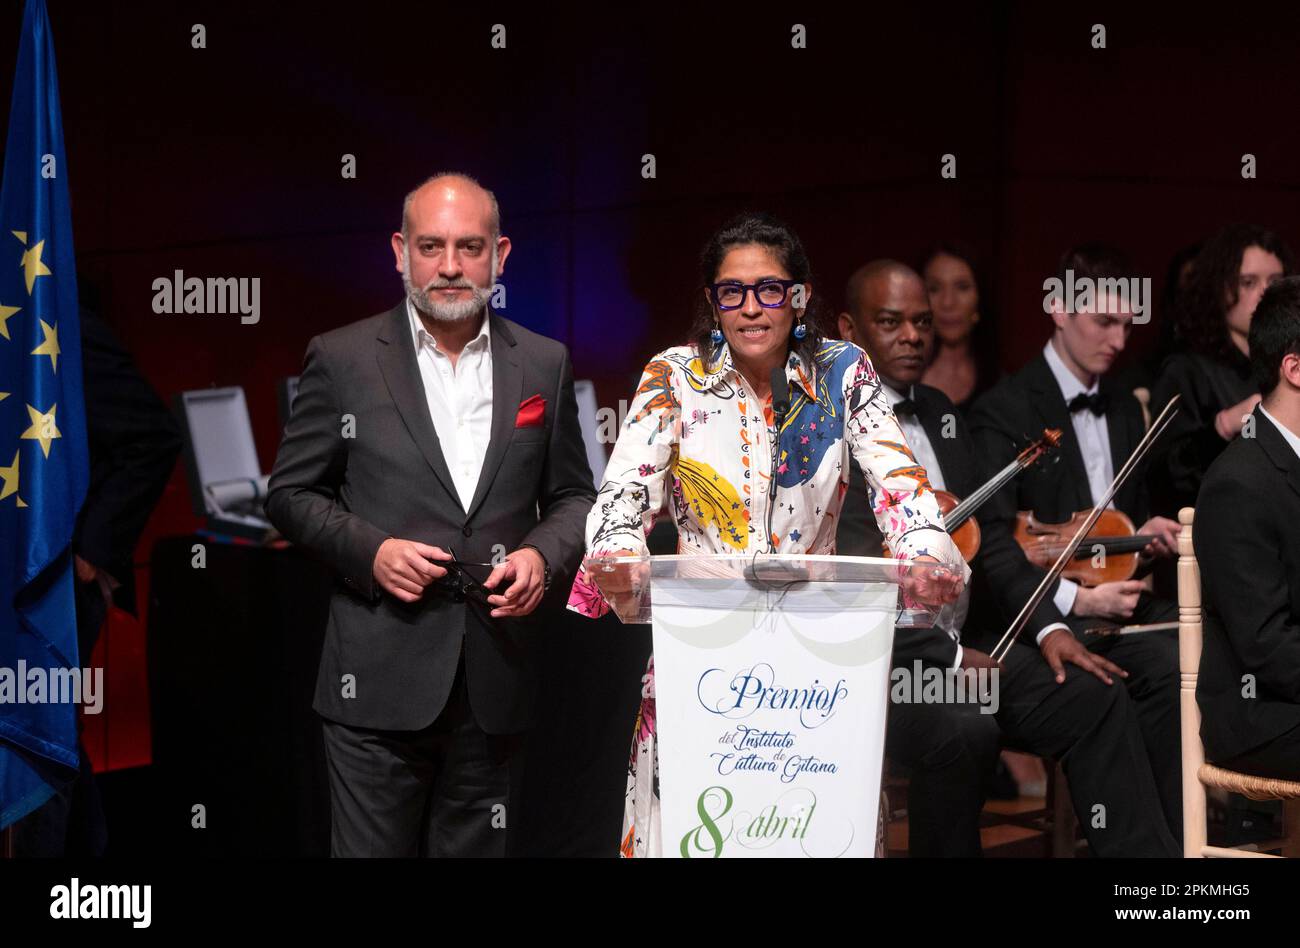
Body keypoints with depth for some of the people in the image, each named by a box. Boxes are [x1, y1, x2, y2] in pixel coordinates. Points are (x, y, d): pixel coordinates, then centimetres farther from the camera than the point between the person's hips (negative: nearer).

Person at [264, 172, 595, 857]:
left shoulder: (543, 364, 8)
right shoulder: (341, 359, 0)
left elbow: (572, 497, 14)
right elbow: (291, 494, 4)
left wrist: (543, 555, -7)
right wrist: (369, 550, -12)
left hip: (494, 684, 3)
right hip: (380, 680, -2)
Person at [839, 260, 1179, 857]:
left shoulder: (939, 414, 17)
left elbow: (988, 537, 18)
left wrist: (1048, 625, 2)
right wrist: (945, 656, -18)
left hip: (963, 647, 7)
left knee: (1095, 695, -9)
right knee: (964, 729, -33)